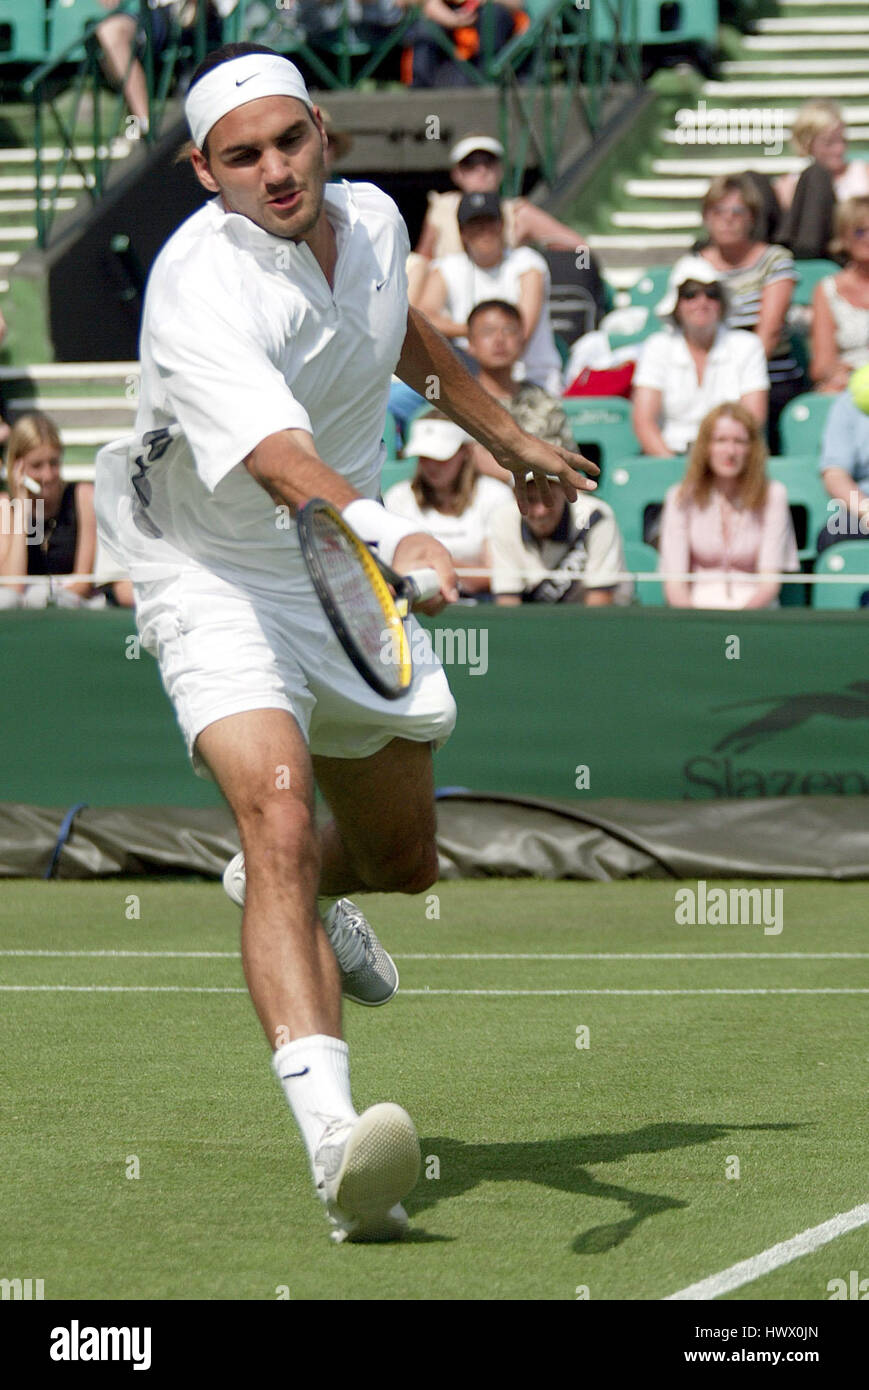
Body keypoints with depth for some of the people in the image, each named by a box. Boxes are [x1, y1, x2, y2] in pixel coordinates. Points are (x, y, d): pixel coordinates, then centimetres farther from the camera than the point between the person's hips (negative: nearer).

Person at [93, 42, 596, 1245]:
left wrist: (500, 430, 30)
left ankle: (277, 887, 56)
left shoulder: (372, 219, -5)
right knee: (278, 808, -31)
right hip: (215, 577, -7)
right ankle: (329, 1128, -43)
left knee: (400, 861, 18)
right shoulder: (200, 293, -28)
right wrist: (387, 534, -62)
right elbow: (279, 456, -45)